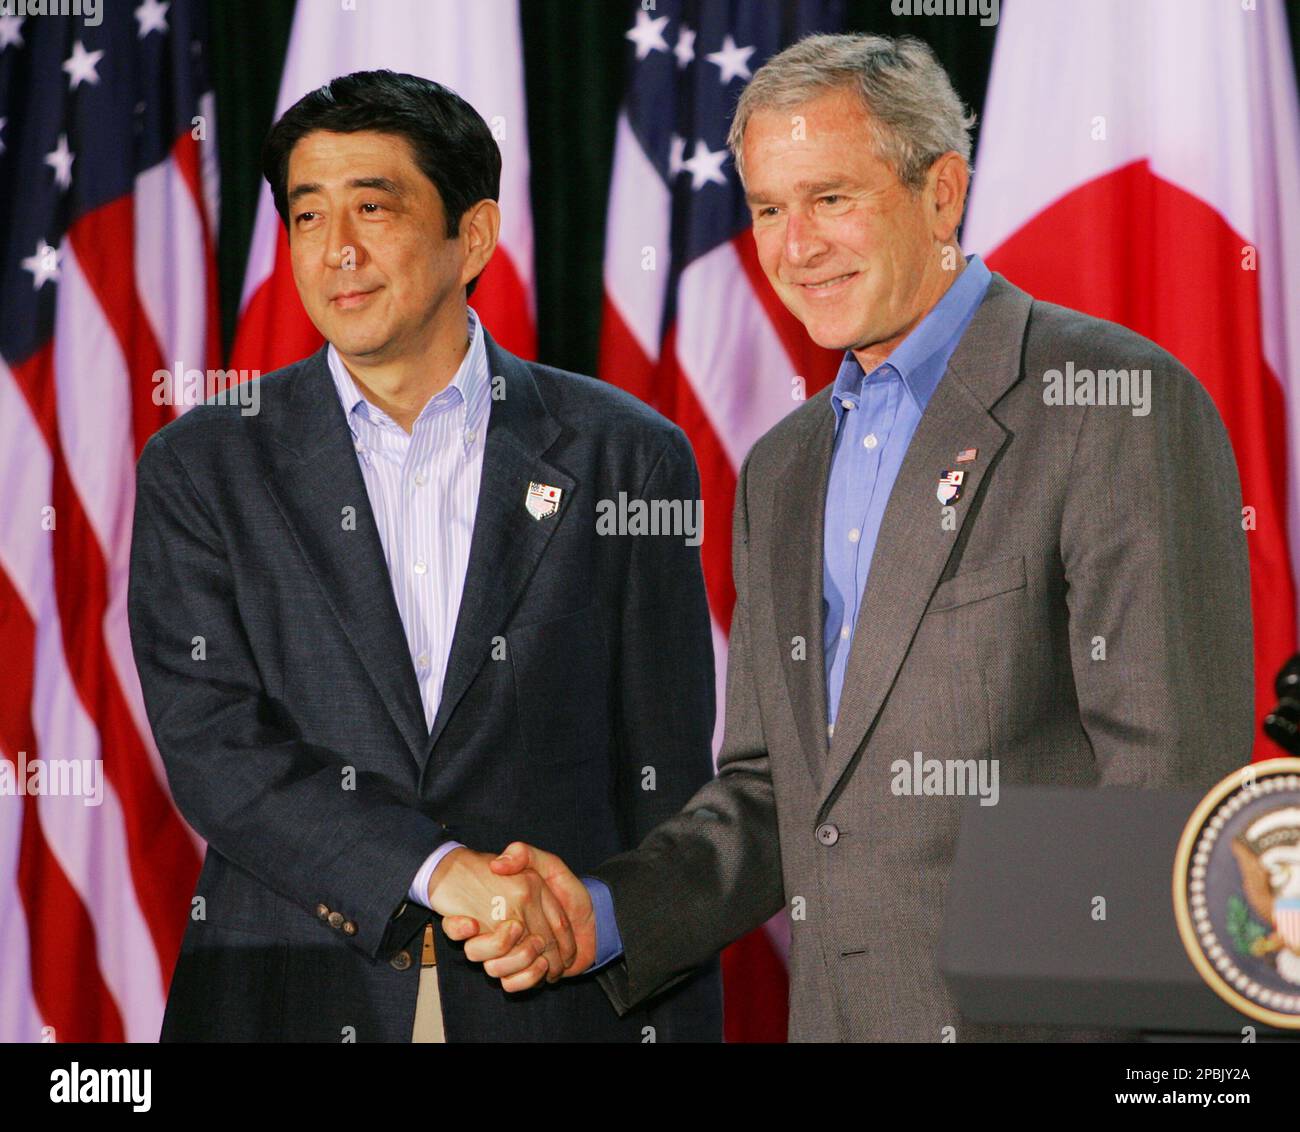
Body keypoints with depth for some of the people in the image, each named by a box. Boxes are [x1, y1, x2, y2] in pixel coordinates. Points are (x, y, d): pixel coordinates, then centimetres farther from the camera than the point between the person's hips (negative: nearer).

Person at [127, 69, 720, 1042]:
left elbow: (666, 790, 3)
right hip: (291, 998, 0)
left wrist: (677, 1028, -3)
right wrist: (436, 871, -19)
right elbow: (210, 746, -7)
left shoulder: (627, 459, 3)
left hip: (556, 996, 0)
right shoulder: (201, 470, 3)